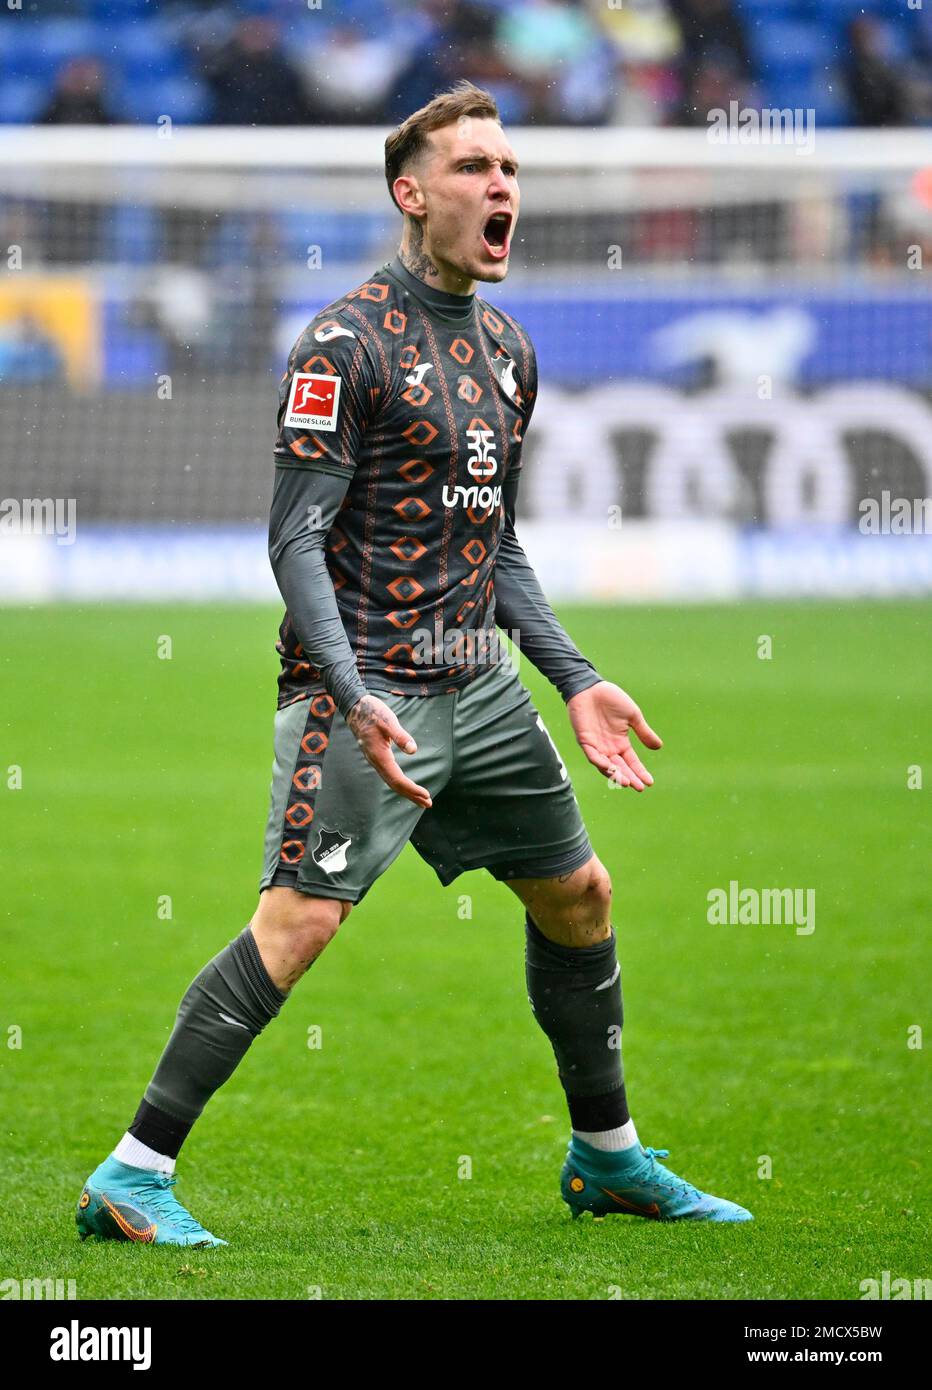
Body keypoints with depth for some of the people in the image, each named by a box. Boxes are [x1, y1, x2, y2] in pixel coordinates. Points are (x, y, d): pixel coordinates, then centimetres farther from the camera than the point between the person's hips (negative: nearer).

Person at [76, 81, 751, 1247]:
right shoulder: (345, 345, -11)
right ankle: (132, 1177, -16)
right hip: (364, 688, -8)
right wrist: (354, 696, -24)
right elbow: (296, 540, -14)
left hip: (478, 685, 8)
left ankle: (606, 1158, 31)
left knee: (578, 896, 14)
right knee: (299, 919, -18)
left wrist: (576, 680, 15)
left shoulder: (507, 349, 14)